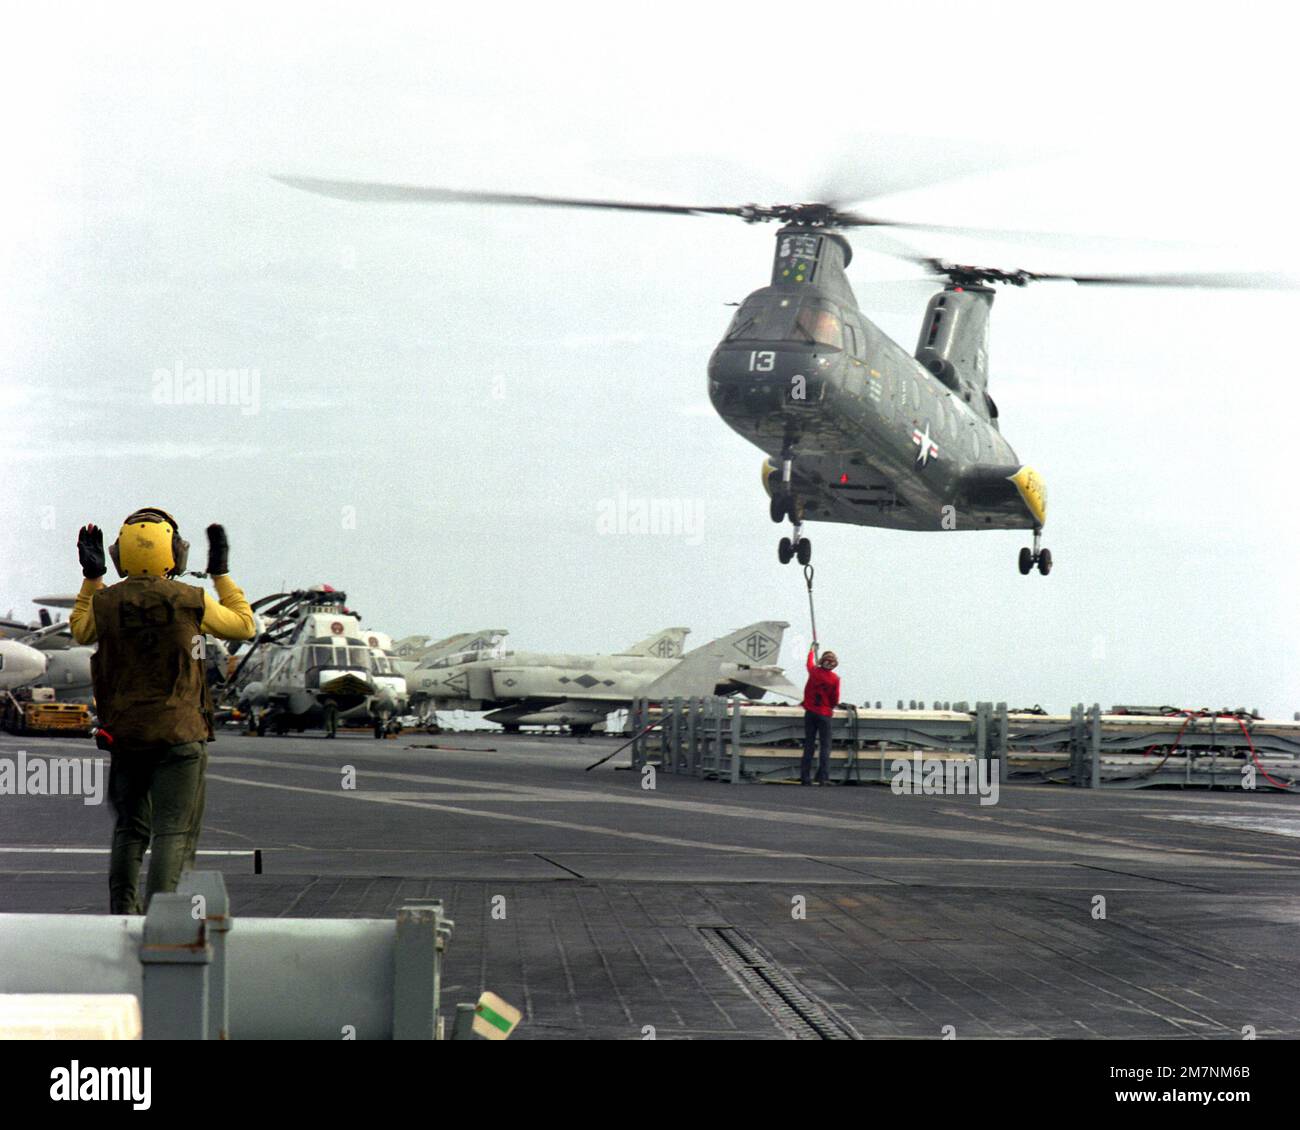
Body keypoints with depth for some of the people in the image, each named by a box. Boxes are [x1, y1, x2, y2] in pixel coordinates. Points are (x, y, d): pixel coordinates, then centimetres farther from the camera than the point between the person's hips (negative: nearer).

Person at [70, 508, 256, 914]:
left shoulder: (105, 603, -4)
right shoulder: (191, 602, -10)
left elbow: (80, 631, 21)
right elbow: (244, 625, 8)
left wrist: (91, 577, 23)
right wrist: (221, 573, 17)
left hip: (124, 734, 3)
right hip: (179, 734, -3)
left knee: (129, 830, 18)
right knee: (173, 833, -3)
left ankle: (123, 914, 21)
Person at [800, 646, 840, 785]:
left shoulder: (814, 671, -5)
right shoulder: (835, 679, -12)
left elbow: (809, 662, 20)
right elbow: (835, 700, -4)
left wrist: (812, 650, 40)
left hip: (810, 712, 3)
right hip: (825, 715, -3)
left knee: (808, 745, 9)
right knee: (825, 746, 1)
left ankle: (804, 777, 7)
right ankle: (823, 778, -7)